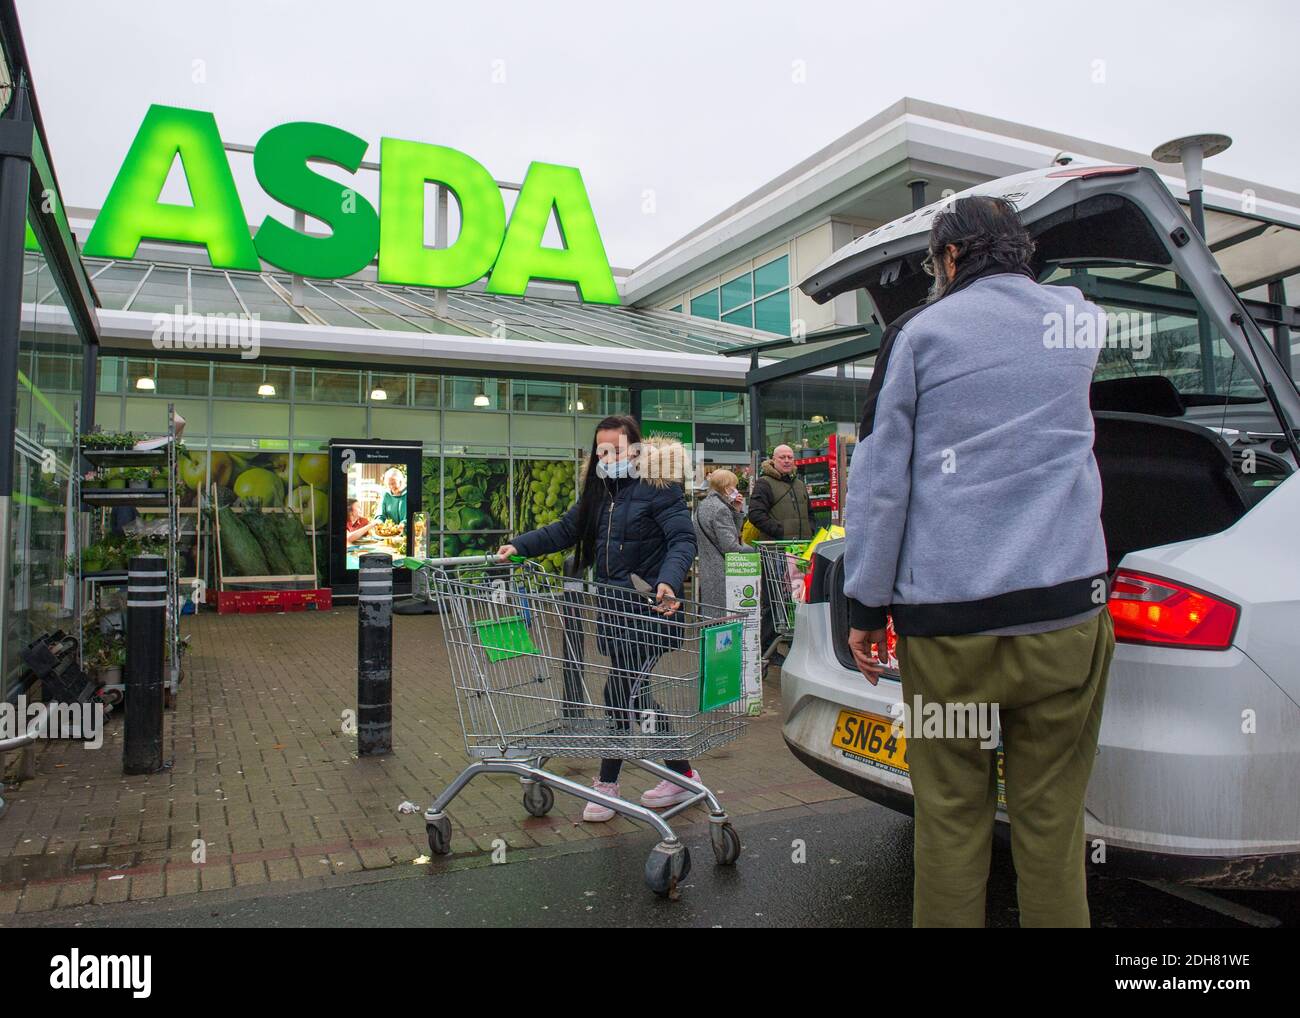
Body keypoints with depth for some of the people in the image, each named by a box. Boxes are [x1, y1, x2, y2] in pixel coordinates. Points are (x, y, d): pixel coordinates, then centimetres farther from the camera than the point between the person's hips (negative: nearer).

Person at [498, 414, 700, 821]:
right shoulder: (600, 491, 14)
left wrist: (668, 582, -33)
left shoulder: (659, 487, -9)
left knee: (619, 692, -5)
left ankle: (607, 782, 12)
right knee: (633, 693, 12)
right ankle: (681, 775, 25)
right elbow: (566, 529, 17)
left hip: (646, 606, -8)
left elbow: (683, 540, -17)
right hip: (612, 605, 8)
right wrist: (519, 546, 6)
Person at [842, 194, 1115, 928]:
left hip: (946, 619, -2)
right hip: (1063, 608, 3)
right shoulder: (1079, 319, 12)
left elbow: (879, 481, -1)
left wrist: (866, 605, 4)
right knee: (1051, 823, 9)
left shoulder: (919, 331, 3)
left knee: (951, 820, 8)